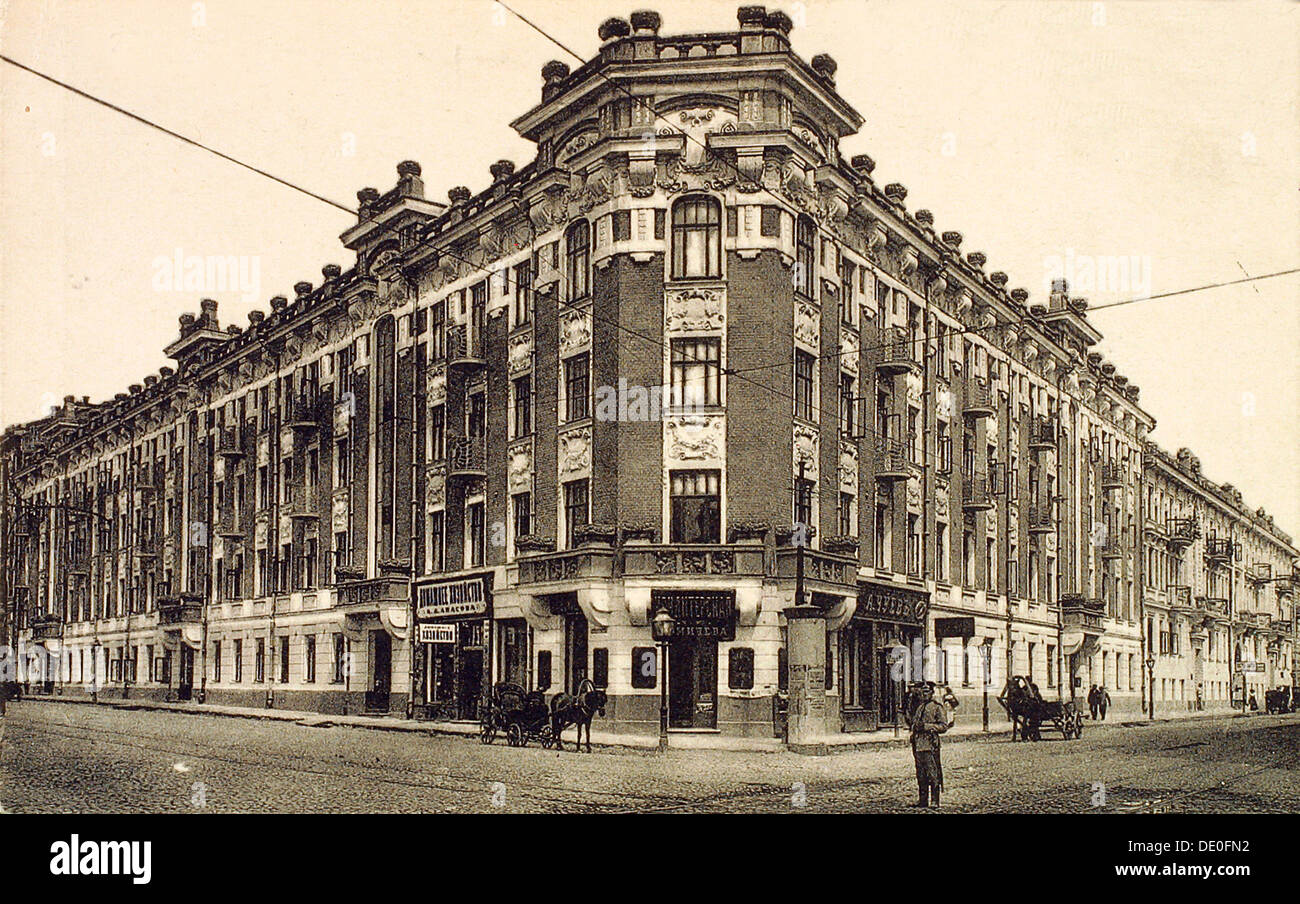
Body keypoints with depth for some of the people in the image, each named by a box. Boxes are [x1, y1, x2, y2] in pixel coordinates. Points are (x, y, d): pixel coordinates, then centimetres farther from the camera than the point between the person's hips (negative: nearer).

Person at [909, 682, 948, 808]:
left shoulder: (937, 708, -1)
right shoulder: (919, 708, 20)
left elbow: (944, 726, -8)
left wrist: (926, 726, -15)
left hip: (931, 746, -7)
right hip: (919, 745, 7)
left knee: (933, 775, -7)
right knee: (921, 775, 8)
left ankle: (935, 801, -4)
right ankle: (922, 800, 12)